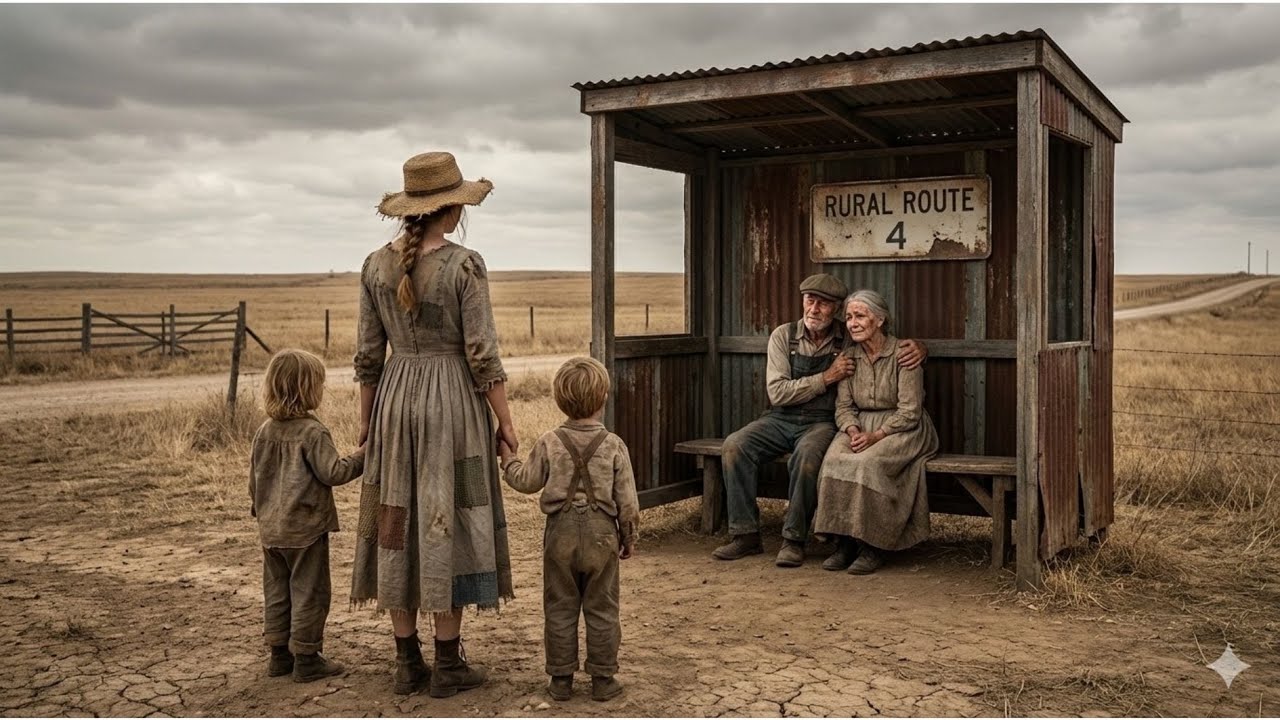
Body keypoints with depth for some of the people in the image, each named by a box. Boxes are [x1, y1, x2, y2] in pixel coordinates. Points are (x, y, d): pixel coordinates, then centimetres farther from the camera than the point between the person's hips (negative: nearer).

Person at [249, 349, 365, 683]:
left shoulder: (265, 431, 6)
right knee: (309, 592, 3)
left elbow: (255, 477, 13)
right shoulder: (312, 432, -17)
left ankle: (280, 654, 24)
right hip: (304, 528, -7)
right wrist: (362, 455, -8)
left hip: (270, 528, 7)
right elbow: (334, 472, -19)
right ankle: (306, 658, 9)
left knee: (277, 591, 16)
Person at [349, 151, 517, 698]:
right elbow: (482, 354, -12)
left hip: (395, 400, 5)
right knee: (447, 523, 3)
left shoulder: (376, 264, 2)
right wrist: (506, 421, -4)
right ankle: (447, 665, 10)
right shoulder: (465, 264, -11)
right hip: (453, 399, -4)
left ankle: (407, 664, 17)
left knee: (397, 524, 10)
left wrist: (366, 419, 15)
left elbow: (368, 355, 5)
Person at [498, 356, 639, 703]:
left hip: (561, 534, 1)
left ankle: (561, 678, 16)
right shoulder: (613, 446, -8)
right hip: (601, 534, -1)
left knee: (560, 610, 11)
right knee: (601, 611, 9)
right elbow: (627, 500, -5)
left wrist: (507, 456, 19)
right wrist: (629, 537, 8)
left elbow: (527, 481, 3)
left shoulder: (549, 443, -6)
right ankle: (603, 678, 14)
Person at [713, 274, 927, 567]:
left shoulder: (849, 339, 1)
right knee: (735, 445, -24)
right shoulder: (783, 336, 0)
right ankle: (745, 535, -16)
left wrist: (916, 346, -13)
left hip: (822, 422, -2)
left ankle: (794, 540, -24)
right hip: (781, 419, 2)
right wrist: (827, 377, -15)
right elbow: (777, 392, -9)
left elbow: (896, 346, 12)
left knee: (807, 455, -36)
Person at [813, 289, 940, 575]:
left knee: (867, 463, -33)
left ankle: (873, 547, -21)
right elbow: (844, 406, 6)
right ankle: (844, 542, -20)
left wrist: (876, 436, -22)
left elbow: (909, 412, -13)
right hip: (861, 426, 5)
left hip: (902, 430, -5)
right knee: (834, 460, -27)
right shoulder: (848, 356, 8)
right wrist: (853, 431, -15)